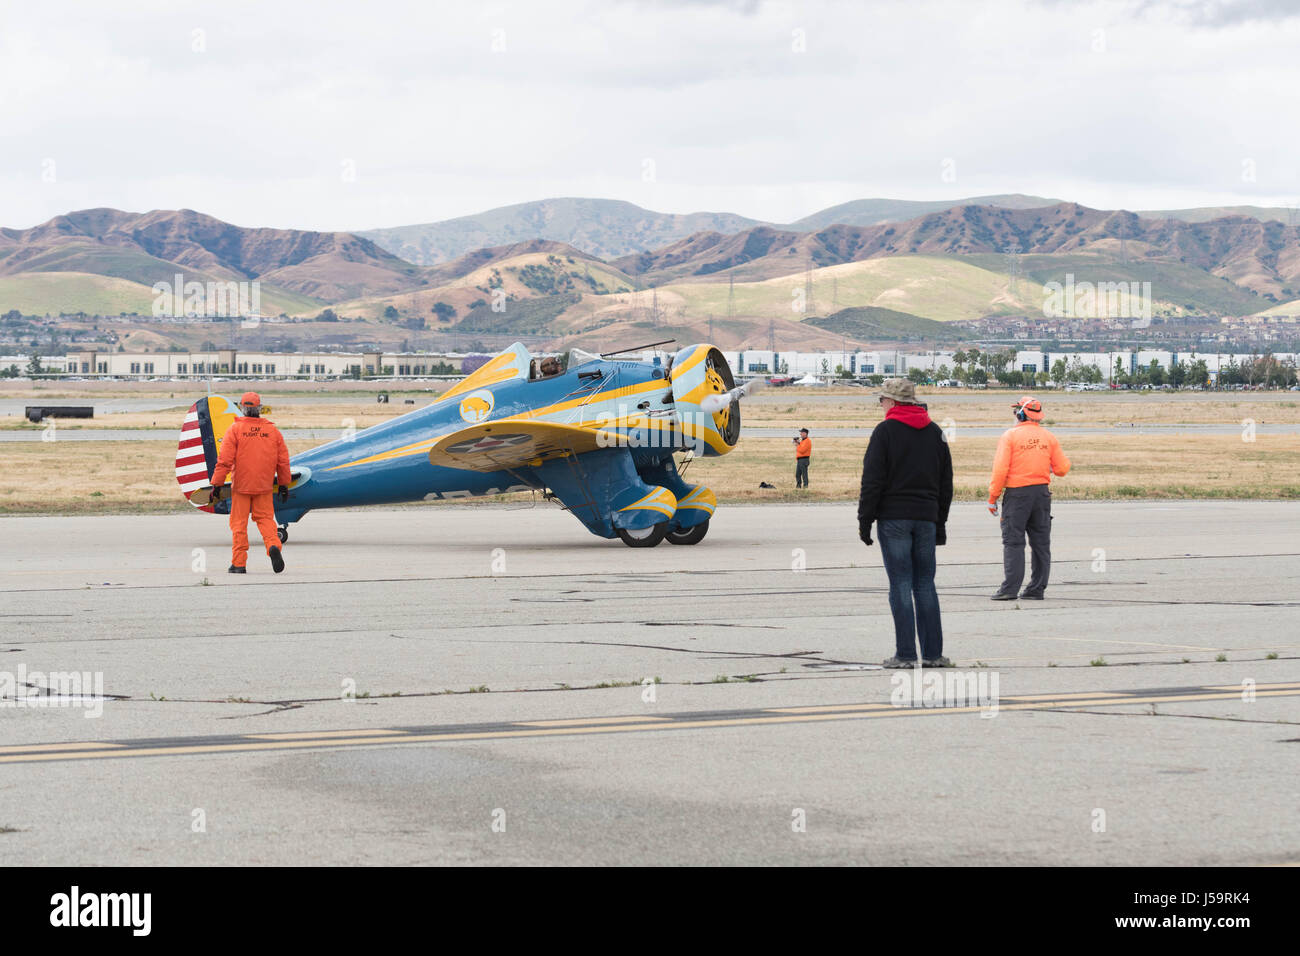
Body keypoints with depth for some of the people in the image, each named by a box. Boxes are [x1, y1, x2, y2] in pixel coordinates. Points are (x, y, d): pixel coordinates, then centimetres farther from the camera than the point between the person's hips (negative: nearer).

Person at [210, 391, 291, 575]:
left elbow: (225, 460, -11)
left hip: (241, 486, -3)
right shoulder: (272, 430, 3)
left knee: (239, 523, 4)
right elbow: (283, 461, 8)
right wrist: (284, 484, 19)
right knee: (265, 518, 11)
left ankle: (239, 564, 4)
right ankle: (273, 546, -17)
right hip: (264, 487, 3)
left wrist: (217, 483, -5)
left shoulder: (235, 429, -8)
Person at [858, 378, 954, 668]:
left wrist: (864, 520, -5)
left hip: (893, 518, -5)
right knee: (925, 584, 8)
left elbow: (872, 480, -9)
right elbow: (946, 482, 15)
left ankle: (906, 654, -6)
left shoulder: (885, 431, -5)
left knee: (901, 585, -4)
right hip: (926, 518, 5)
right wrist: (940, 521, 20)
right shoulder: (935, 432, 12)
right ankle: (933, 653, 5)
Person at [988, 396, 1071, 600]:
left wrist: (992, 497, -6)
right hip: (1042, 492, 4)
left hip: (1017, 492, -4)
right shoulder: (1048, 437, 6)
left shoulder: (1010, 436, -6)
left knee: (1013, 542, -3)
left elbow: (1001, 469, -12)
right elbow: (1062, 468, 7)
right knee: (1041, 543, 9)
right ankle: (1037, 588, 9)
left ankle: (1010, 588, -10)